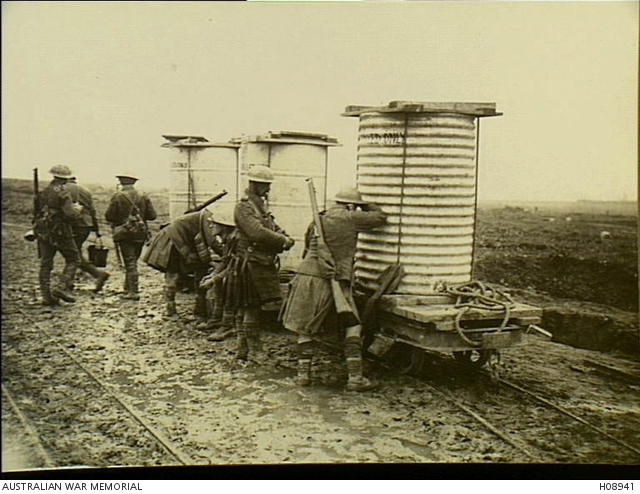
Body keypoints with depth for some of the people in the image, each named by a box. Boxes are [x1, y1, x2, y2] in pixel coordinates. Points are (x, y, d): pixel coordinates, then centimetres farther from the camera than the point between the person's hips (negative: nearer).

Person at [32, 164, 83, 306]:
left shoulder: (42, 193, 9)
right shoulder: (62, 193, -13)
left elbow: (36, 213, 16)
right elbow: (71, 215, -22)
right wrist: (77, 209, -2)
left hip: (43, 234, 7)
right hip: (61, 233, -6)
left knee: (45, 264, 9)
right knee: (73, 260, 7)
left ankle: (46, 296, 10)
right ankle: (61, 287, -7)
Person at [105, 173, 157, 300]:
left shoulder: (118, 197, -10)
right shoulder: (143, 197, 2)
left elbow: (108, 216, -10)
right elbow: (152, 215, 1)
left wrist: (119, 217, 10)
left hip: (124, 233, -4)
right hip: (140, 234, 4)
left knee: (130, 262, -1)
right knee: (133, 261, 15)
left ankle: (133, 291, -4)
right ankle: (128, 289, 23)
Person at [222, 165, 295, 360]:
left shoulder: (261, 205, 18)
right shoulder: (243, 207, -13)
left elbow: (274, 229, 17)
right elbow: (257, 232, -26)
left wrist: (284, 238, -4)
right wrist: (283, 241, -18)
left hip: (261, 265, 10)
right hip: (249, 265, -10)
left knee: (245, 309, 14)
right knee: (250, 308, -4)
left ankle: (243, 349, 22)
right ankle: (253, 351, 3)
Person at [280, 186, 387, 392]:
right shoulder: (350, 218, 0)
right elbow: (380, 217, 10)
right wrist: (365, 207, 27)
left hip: (306, 276, 5)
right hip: (332, 281, -5)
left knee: (305, 327, 14)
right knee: (352, 326, 5)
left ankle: (303, 373, 16)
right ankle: (355, 377, 2)